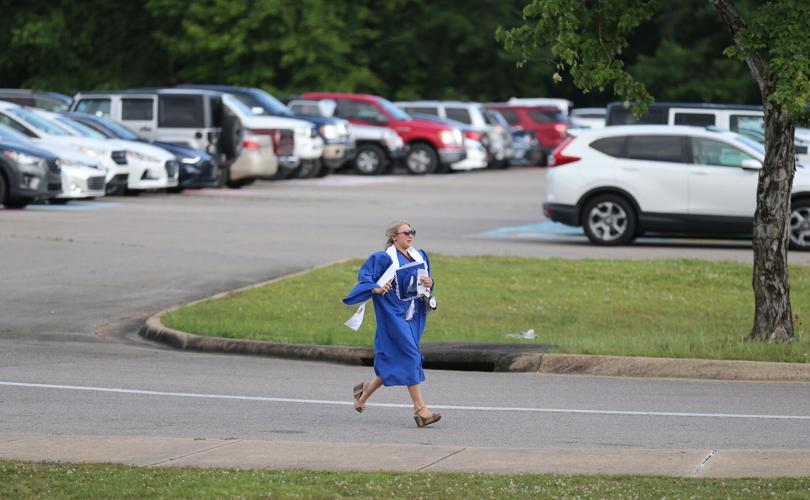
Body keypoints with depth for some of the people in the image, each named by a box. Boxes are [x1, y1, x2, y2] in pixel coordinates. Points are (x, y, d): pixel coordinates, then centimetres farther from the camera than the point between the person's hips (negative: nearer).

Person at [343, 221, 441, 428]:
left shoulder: (420, 256, 12)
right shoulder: (384, 258, -8)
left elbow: (426, 280, 19)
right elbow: (364, 276, -8)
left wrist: (429, 283, -4)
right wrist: (376, 289, -26)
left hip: (413, 315, 8)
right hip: (394, 314, -8)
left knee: (394, 361, 11)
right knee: (410, 357, -14)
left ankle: (365, 390, 32)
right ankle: (420, 409, -14)